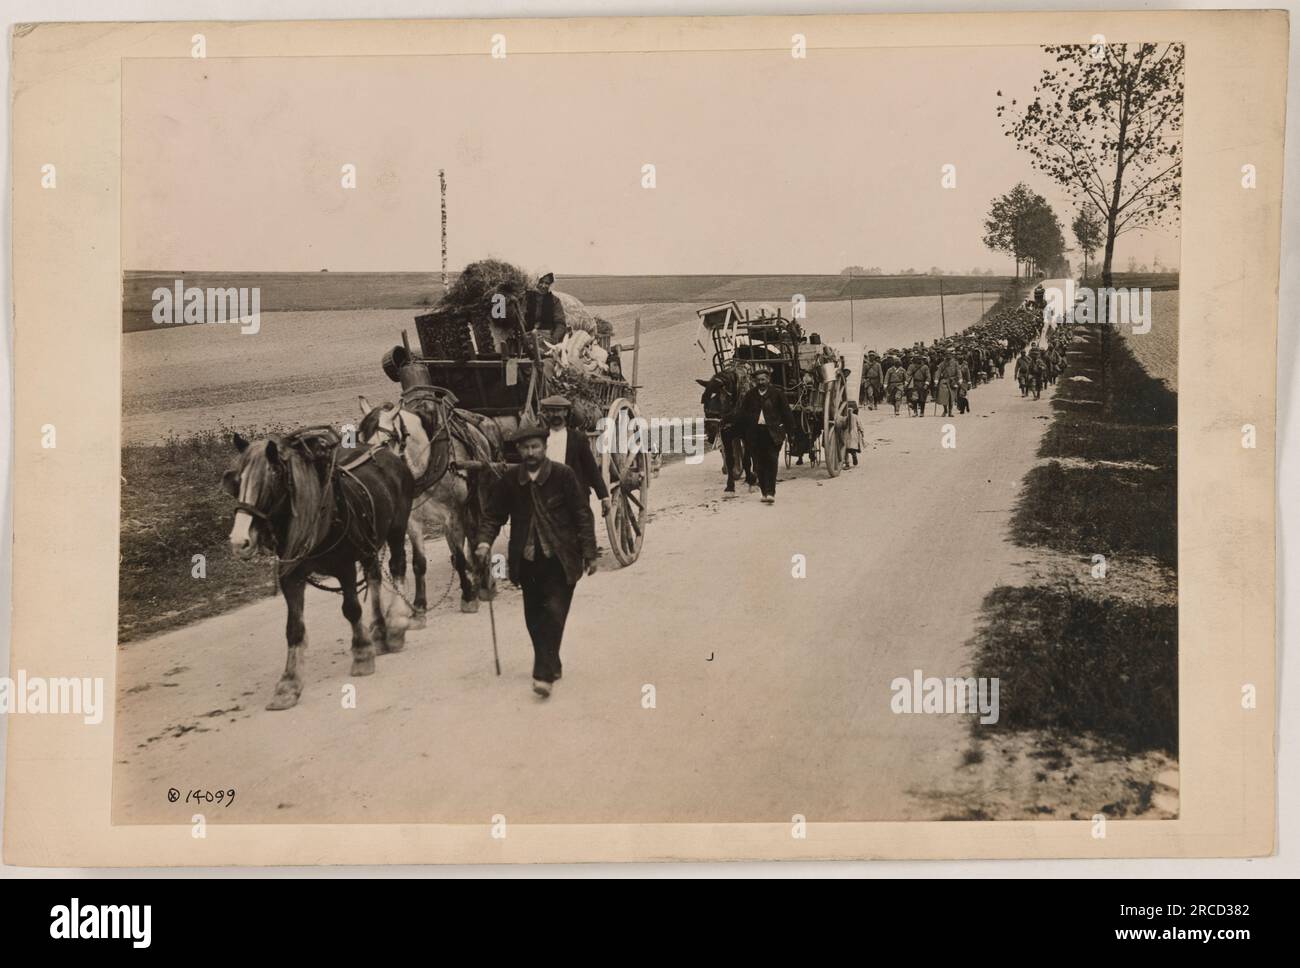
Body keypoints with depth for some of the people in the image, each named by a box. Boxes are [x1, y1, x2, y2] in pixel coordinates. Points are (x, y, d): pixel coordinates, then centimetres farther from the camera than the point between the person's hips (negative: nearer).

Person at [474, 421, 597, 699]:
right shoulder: (509, 481, 2)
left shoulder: (563, 476, -5)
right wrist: (484, 541, -10)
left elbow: (581, 516, -2)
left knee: (553, 613, -11)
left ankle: (544, 674, -12)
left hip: (561, 559, -3)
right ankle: (551, 665, 28)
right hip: (527, 559, 4)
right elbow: (493, 514, 8)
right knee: (534, 616, 11)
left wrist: (589, 553, -3)